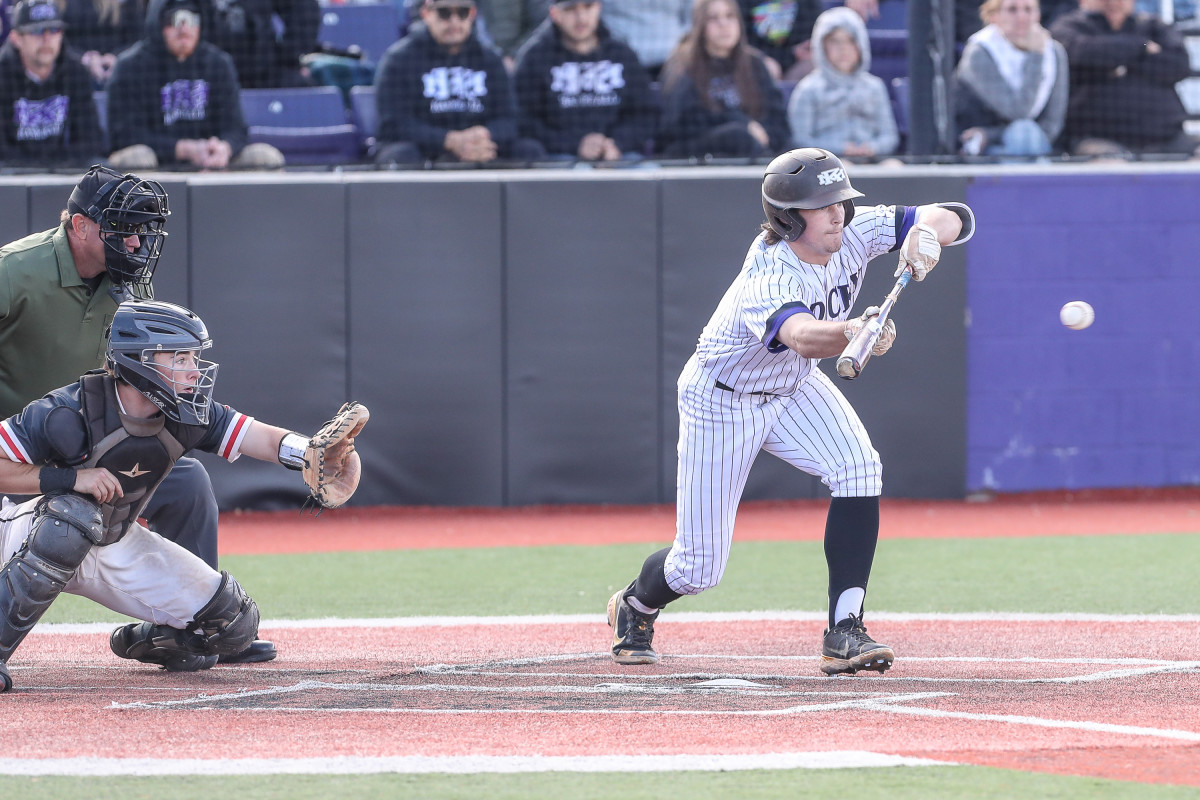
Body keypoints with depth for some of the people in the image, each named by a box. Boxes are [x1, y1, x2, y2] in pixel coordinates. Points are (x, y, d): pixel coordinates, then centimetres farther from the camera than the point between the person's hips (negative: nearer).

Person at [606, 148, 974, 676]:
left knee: (858, 467, -25)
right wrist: (857, 332, -82)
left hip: (793, 389, 6)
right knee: (699, 568, 0)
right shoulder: (768, 281, -39)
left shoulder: (854, 234, -19)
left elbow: (954, 218, -18)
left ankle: (844, 632, -21)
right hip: (722, 402, -6)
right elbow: (802, 335, -62)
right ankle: (635, 606, 38)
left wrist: (926, 231, -41)